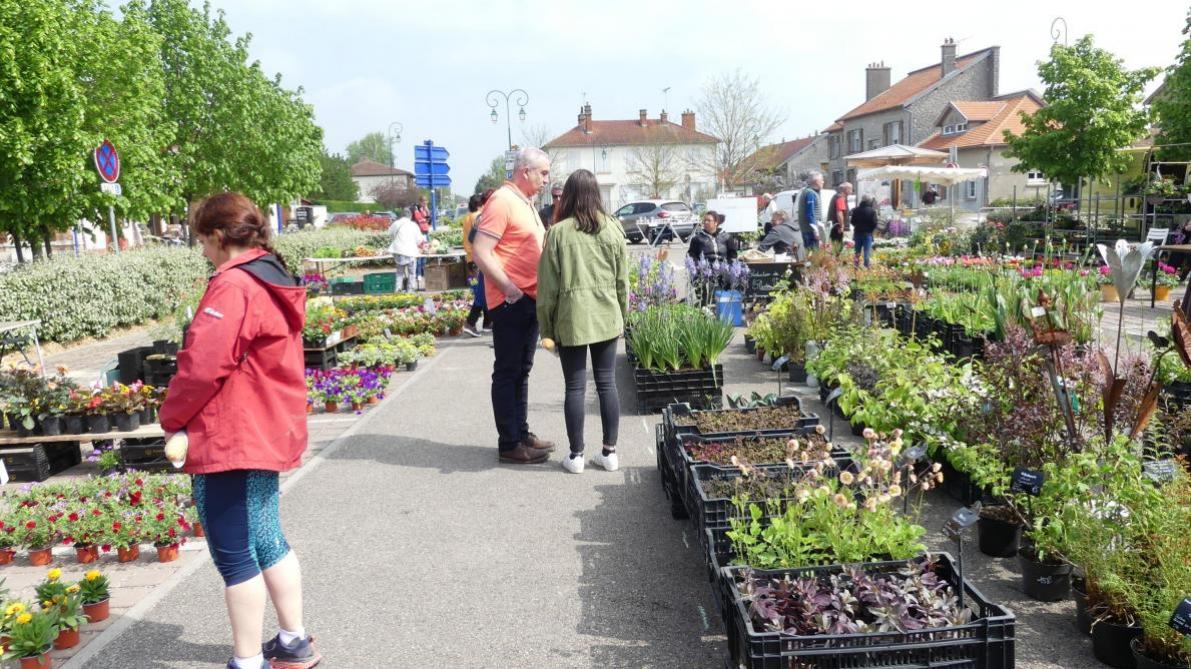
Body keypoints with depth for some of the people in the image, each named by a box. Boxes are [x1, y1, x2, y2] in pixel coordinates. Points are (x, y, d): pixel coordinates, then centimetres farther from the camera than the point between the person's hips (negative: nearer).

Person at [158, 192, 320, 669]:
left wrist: (172, 419, -6)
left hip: (228, 442, -9)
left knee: (233, 556, 2)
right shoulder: (275, 282, 10)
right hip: (269, 433, 9)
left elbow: (202, 366, -22)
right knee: (265, 540, 19)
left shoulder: (233, 286, -18)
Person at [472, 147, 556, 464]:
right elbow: (481, 251, -20)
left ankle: (522, 434, 25)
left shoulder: (526, 202, 16)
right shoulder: (502, 201, -13)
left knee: (522, 370, 15)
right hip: (510, 302, -9)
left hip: (530, 299, 9)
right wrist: (508, 288, -22)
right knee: (507, 372, -1)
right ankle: (509, 444, 6)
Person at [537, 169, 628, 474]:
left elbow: (548, 285, -5)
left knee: (575, 387, 5)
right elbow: (622, 280, 6)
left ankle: (576, 455, 12)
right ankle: (609, 452, 16)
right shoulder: (613, 229, 1)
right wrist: (622, 316, 17)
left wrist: (546, 328, 3)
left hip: (571, 319, -3)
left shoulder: (559, 232, -8)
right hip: (607, 317, 3)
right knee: (607, 383, 9)